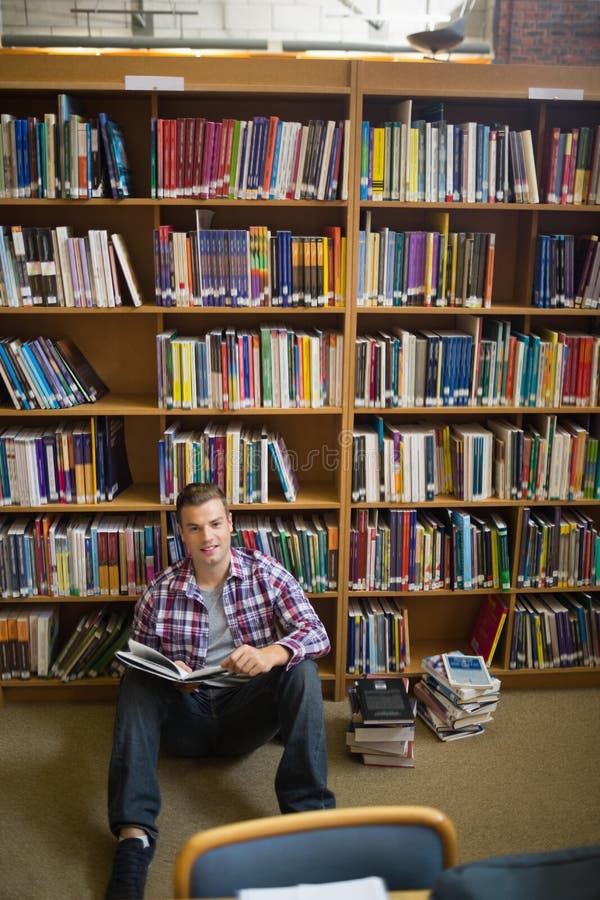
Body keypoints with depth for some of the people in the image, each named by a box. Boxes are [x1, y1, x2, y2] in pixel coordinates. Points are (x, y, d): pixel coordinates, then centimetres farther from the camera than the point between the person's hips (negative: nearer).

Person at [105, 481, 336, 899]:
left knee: (302, 669, -27)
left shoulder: (267, 574, -7)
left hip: (246, 712, -1)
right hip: (187, 715, 1)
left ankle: (309, 813, -27)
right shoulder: (159, 592, -5)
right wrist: (167, 675, -20)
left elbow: (318, 633, -15)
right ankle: (134, 831, -31)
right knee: (135, 682, -24)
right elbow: (139, 660, 4)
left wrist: (270, 654, -36)